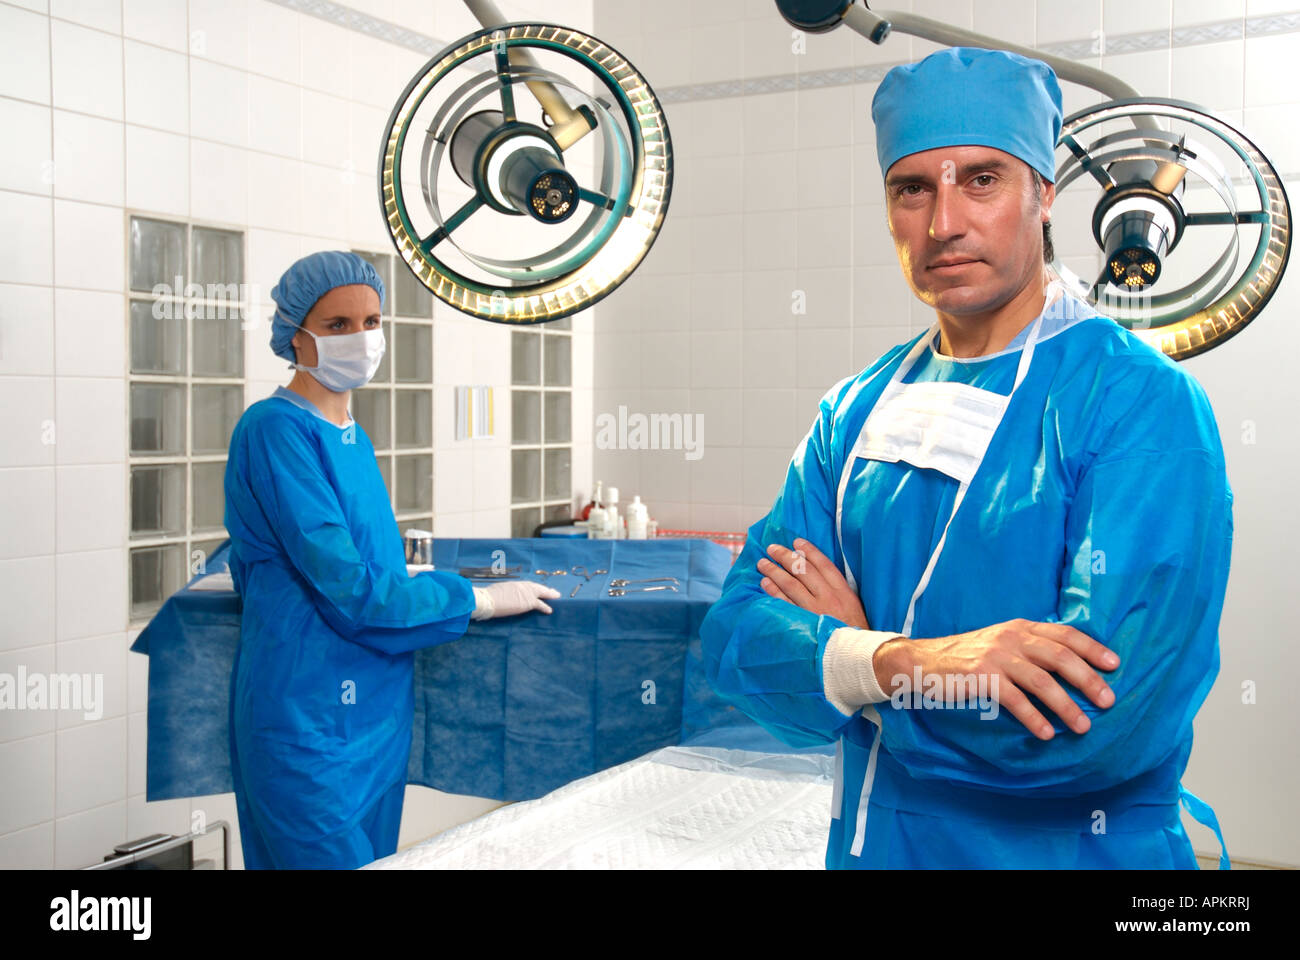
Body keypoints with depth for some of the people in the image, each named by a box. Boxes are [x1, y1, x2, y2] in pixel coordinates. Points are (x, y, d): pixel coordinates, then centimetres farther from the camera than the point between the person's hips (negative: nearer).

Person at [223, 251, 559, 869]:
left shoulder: (353, 436, 12)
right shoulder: (274, 428, -15)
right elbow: (347, 589, -20)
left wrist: (398, 573, 11)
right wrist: (480, 599, -13)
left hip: (375, 711, 9)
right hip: (307, 719, -9)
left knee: (375, 856, 16)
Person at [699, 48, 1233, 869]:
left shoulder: (1143, 399, -16)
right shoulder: (854, 414, 1)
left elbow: (1104, 719, -27)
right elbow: (737, 638, -6)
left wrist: (845, 650, -15)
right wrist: (893, 661, -26)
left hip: (1070, 848, -5)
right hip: (868, 846, 5)